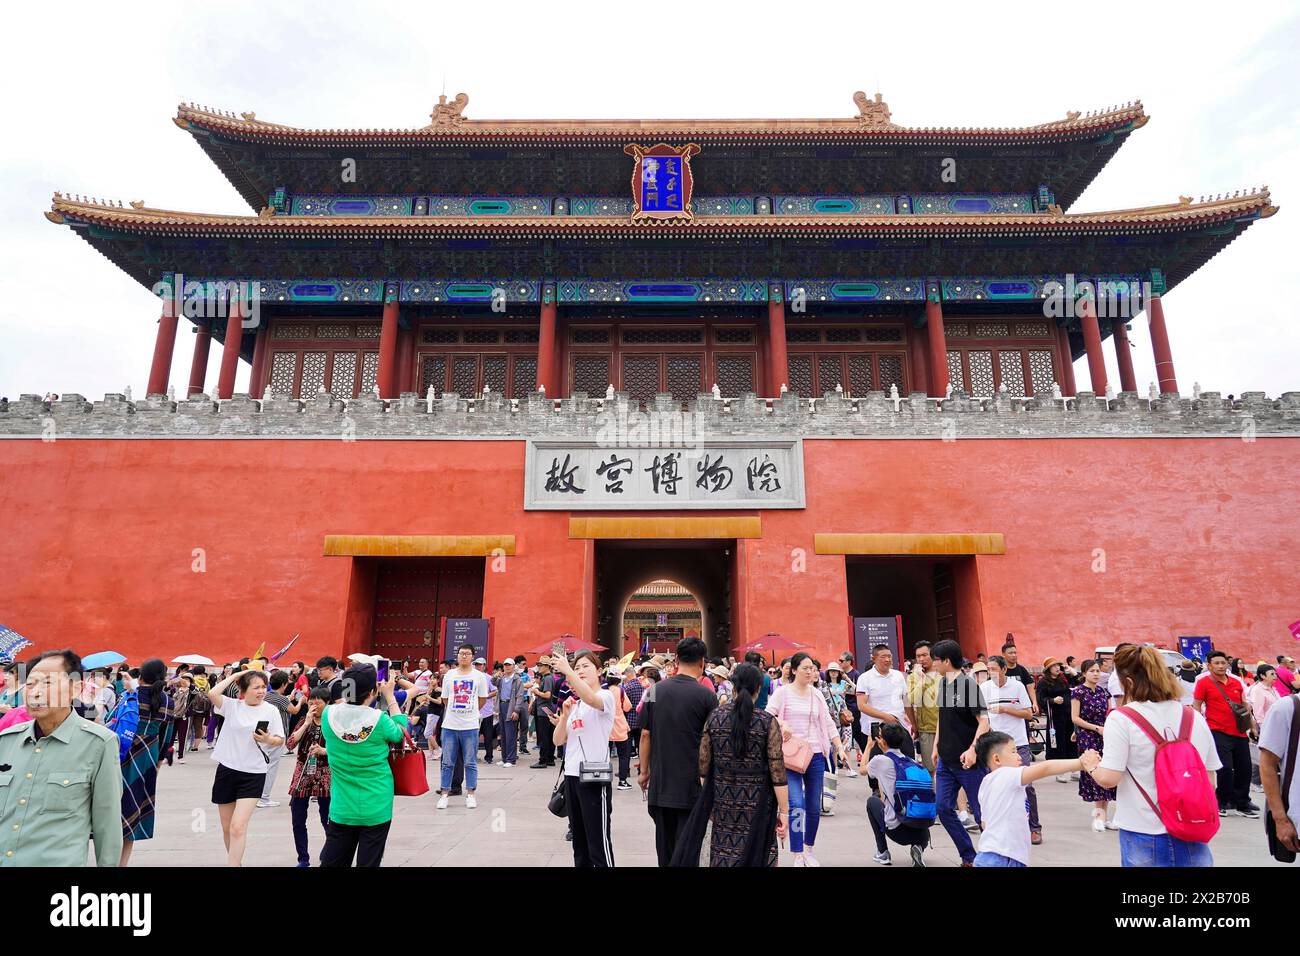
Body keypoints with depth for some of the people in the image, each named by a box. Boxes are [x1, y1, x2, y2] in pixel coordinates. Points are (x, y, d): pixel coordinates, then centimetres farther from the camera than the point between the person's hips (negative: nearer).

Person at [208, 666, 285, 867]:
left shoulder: (271, 710, -5)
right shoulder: (232, 705, -4)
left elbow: (281, 740, 0)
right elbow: (212, 694, -23)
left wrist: (268, 740, -21)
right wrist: (234, 676, -13)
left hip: (254, 774, -2)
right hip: (226, 770, 2)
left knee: (238, 826, -13)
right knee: (227, 827, 16)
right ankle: (236, 862, 37)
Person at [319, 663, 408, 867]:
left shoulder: (329, 715, -11)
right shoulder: (379, 720, -19)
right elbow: (400, 732, 3)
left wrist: (354, 689, 12)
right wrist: (390, 696, 7)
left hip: (341, 809, 3)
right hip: (376, 809, -3)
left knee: (332, 862, 15)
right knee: (369, 862, 9)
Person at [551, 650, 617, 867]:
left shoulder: (606, 697, -7)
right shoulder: (575, 703, 15)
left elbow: (592, 699, -33)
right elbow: (559, 740, 11)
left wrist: (567, 670, -37)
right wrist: (565, 715, -5)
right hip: (571, 775, 7)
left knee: (598, 842, -4)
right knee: (579, 841, 15)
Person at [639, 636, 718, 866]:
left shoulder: (654, 690, -3)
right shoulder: (707, 696, -12)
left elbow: (645, 735, 1)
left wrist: (644, 771, 12)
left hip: (660, 783, 3)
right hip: (692, 784, -3)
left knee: (664, 843, 17)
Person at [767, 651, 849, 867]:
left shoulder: (816, 695, 10)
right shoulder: (782, 692, -3)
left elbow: (828, 724, 11)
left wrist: (840, 747, 4)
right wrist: (781, 723, -21)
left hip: (816, 755, 4)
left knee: (814, 807, 10)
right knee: (797, 805, -13)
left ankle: (808, 850, 28)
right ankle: (798, 856, -5)